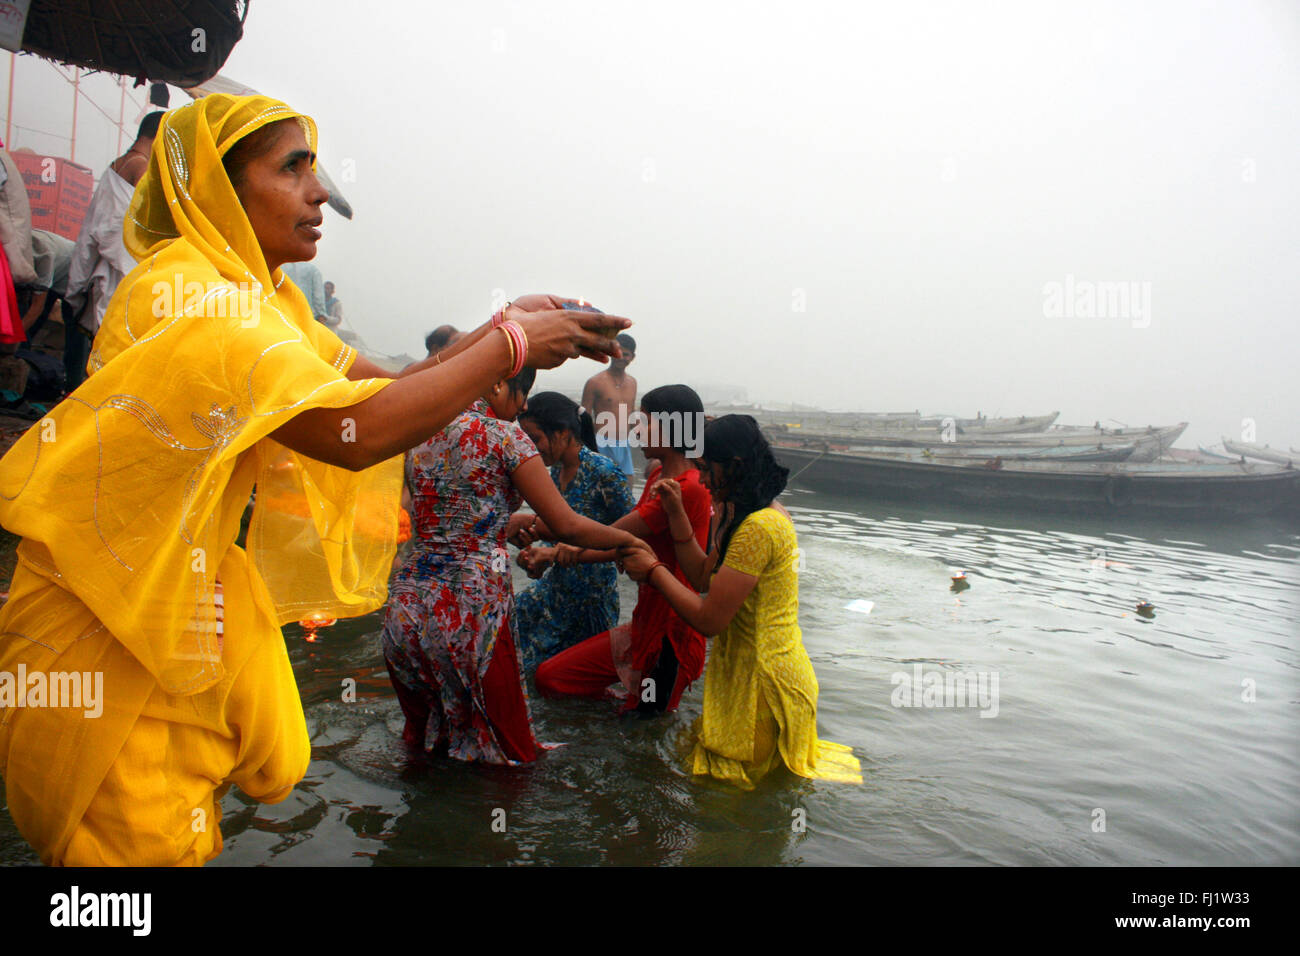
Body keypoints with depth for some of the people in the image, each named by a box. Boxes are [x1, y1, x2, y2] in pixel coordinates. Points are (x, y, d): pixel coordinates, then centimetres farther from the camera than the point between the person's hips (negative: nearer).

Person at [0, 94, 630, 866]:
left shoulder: (254, 293, 7)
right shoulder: (188, 293, -23)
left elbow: (386, 387, 5)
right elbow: (357, 430, -33)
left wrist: (505, 327, -7)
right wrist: (510, 344, -24)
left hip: (186, 601, 8)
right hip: (103, 626, -8)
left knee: (271, 770, 14)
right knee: (146, 844, 4)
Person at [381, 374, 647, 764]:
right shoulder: (505, 436, -8)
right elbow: (568, 526, -10)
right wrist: (629, 540, 6)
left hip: (407, 604, 6)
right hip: (472, 606, -6)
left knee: (423, 741, 27)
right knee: (510, 753, 13)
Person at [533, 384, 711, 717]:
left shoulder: (689, 489, -23)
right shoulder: (659, 477, 9)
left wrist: (533, 525, -14)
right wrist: (561, 554, -11)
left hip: (670, 636, -9)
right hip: (642, 625, 9)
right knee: (548, 677, 7)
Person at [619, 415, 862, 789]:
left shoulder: (759, 527, -25)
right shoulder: (755, 514, 7)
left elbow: (708, 619, -24)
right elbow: (705, 576, 11)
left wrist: (654, 570, -13)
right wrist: (677, 513, 5)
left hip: (763, 684, -10)